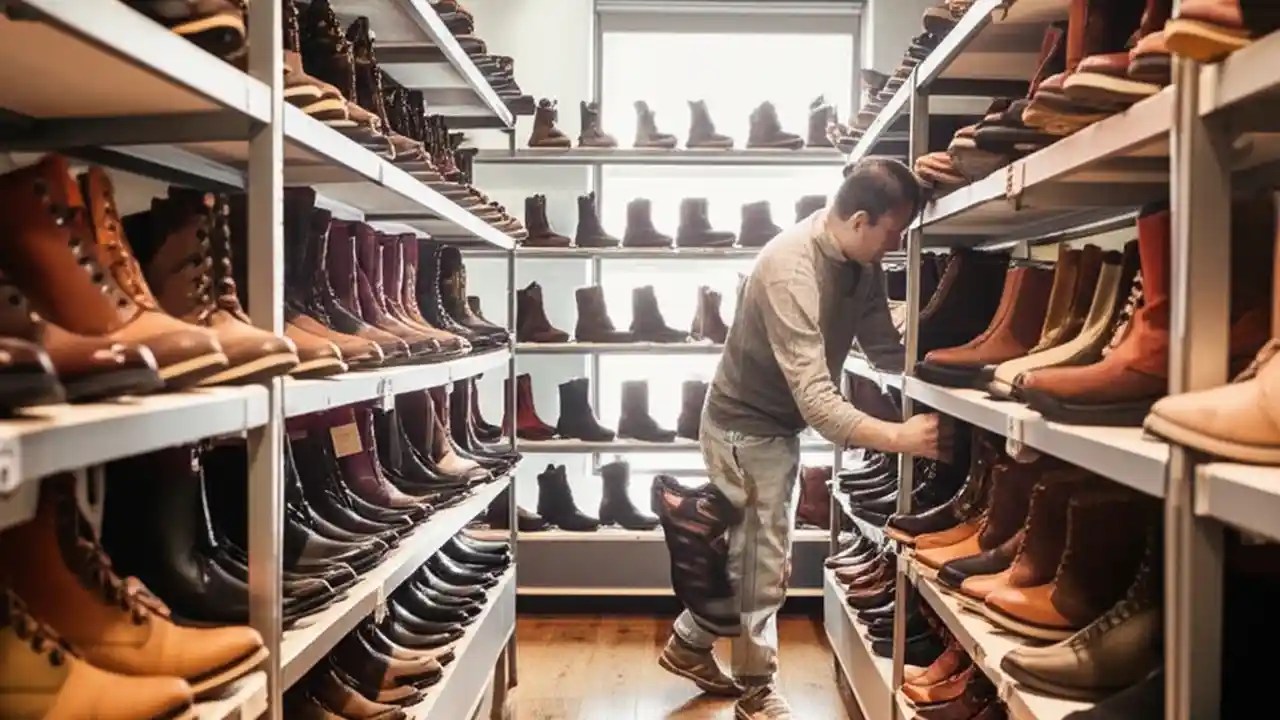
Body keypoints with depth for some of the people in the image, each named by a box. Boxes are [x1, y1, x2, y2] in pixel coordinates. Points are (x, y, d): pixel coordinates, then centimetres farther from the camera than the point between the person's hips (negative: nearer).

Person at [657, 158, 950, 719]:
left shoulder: (861, 262, -7)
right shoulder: (790, 269, -33)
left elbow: (883, 347, -4)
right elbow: (816, 400, -38)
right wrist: (900, 437, -40)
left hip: (777, 425, 9)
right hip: (747, 427, -9)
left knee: (749, 550, 21)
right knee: (766, 560, 4)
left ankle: (687, 646, 41)